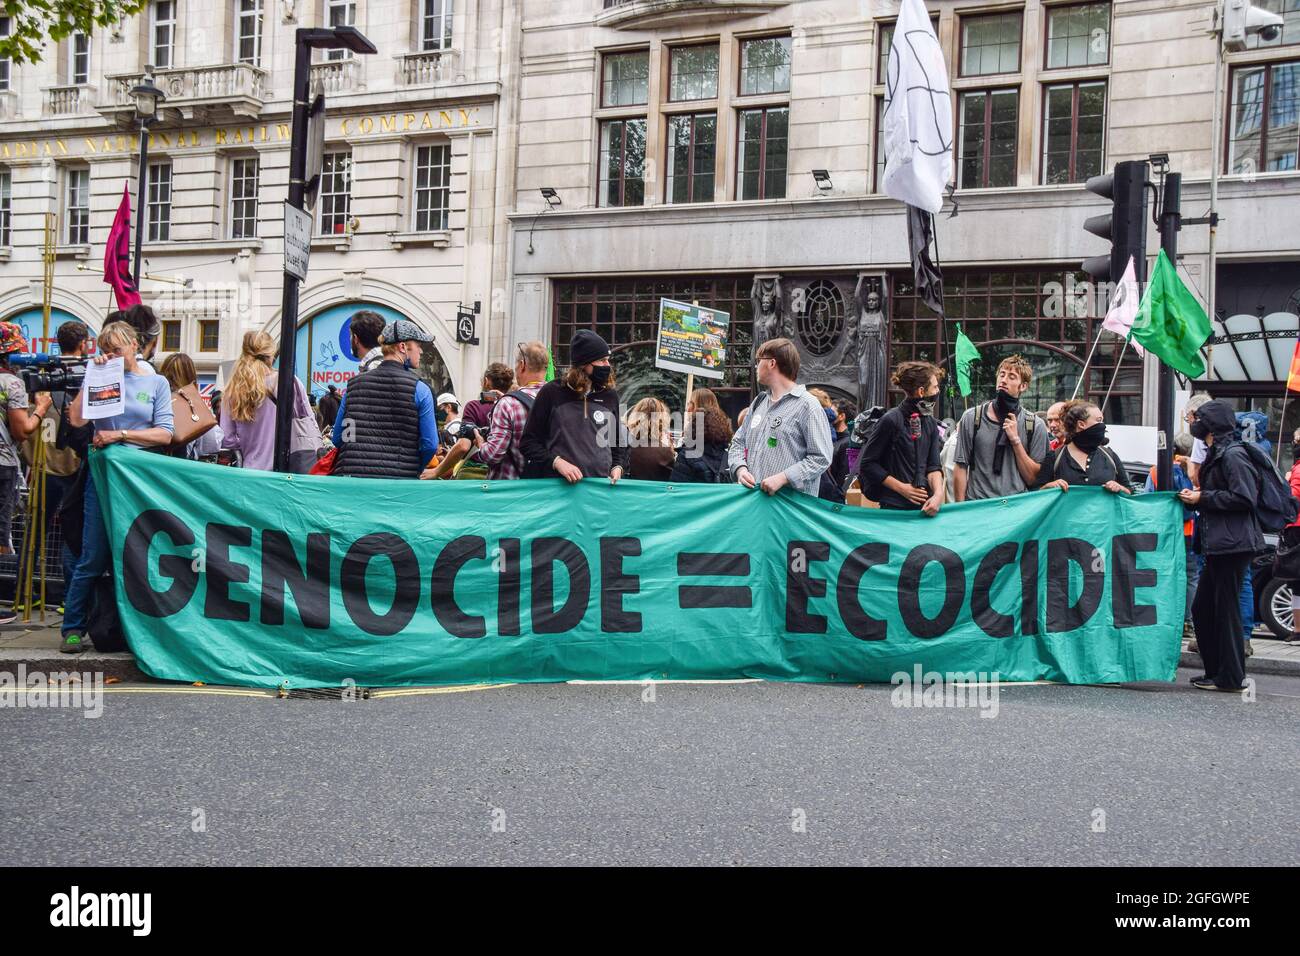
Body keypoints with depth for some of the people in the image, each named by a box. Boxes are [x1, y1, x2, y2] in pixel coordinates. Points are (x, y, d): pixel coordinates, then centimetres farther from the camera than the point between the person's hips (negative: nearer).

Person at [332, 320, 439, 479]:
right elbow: (430, 444, -3)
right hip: (399, 479, -4)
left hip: (352, 475, 4)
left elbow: (337, 438, 13)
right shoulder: (419, 390, -1)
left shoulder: (354, 385, 12)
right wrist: (414, 470, 14)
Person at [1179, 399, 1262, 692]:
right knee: (1202, 609, 13)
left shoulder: (1233, 455, -13)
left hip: (1232, 544, -10)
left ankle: (1230, 676, 4)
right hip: (1218, 544, 10)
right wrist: (1195, 497, 6)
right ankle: (1214, 670, 21)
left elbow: (1244, 498, -20)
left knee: (1226, 610, -3)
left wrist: (1203, 498, -14)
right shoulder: (1216, 454, 18)